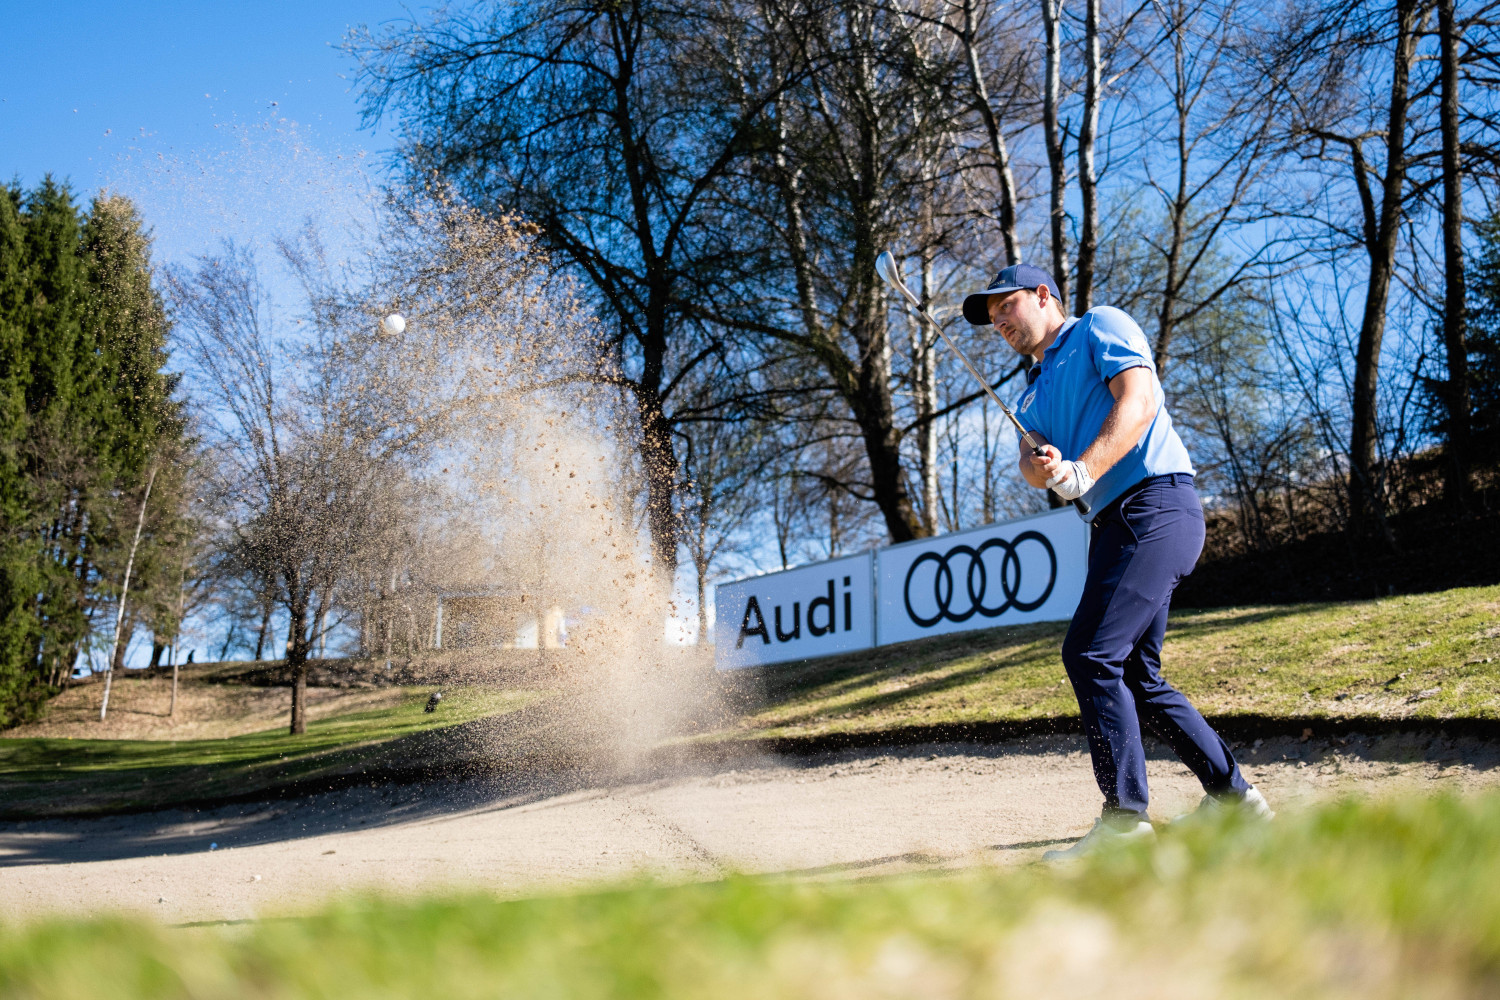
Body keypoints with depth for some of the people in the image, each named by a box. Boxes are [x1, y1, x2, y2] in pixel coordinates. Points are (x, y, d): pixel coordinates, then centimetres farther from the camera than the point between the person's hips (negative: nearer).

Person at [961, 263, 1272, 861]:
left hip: (1157, 504, -9)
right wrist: (1039, 467, -16)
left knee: (1090, 653, -19)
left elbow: (1139, 399, -11)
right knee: (1137, 679, 9)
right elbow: (1031, 463, 9)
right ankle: (1232, 795, 21)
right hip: (1116, 525, 9)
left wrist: (1083, 470, -23)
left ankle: (1125, 816, -17)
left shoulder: (1100, 327, 6)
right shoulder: (1035, 393, 27)